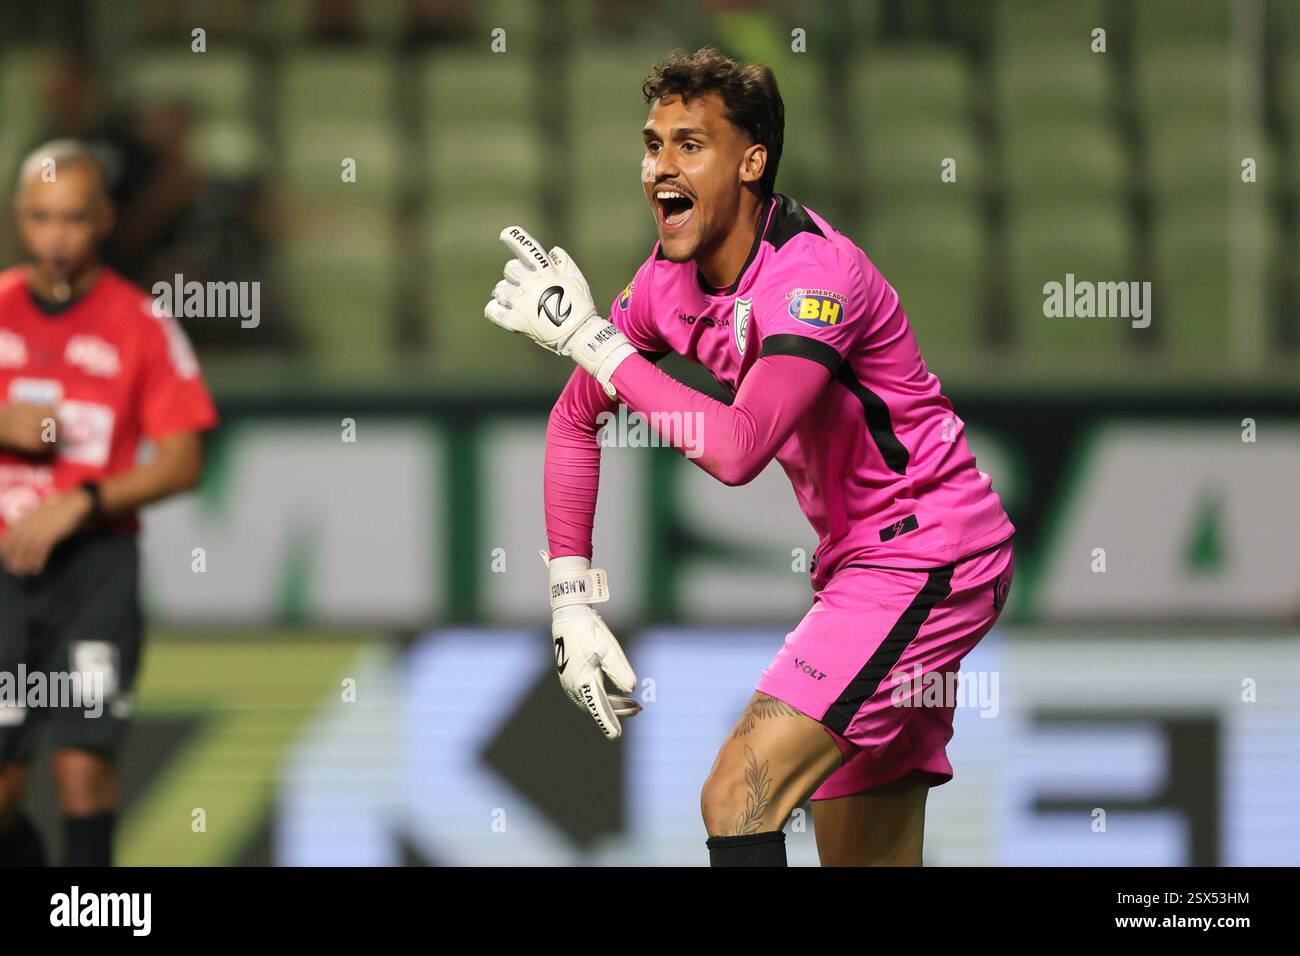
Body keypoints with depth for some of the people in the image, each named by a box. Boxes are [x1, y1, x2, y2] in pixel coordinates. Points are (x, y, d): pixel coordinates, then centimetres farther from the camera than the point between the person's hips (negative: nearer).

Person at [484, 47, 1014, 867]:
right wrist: (572, 602, 4)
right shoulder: (672, 277, 2)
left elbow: (737, 450, -35)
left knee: (739, 796, -20)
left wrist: (592, 337, -31)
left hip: (929, 560, -9)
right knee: (864, 858, 11)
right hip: (860, 562, 9)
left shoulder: (816, 274, -23)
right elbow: (575, 418, 12)